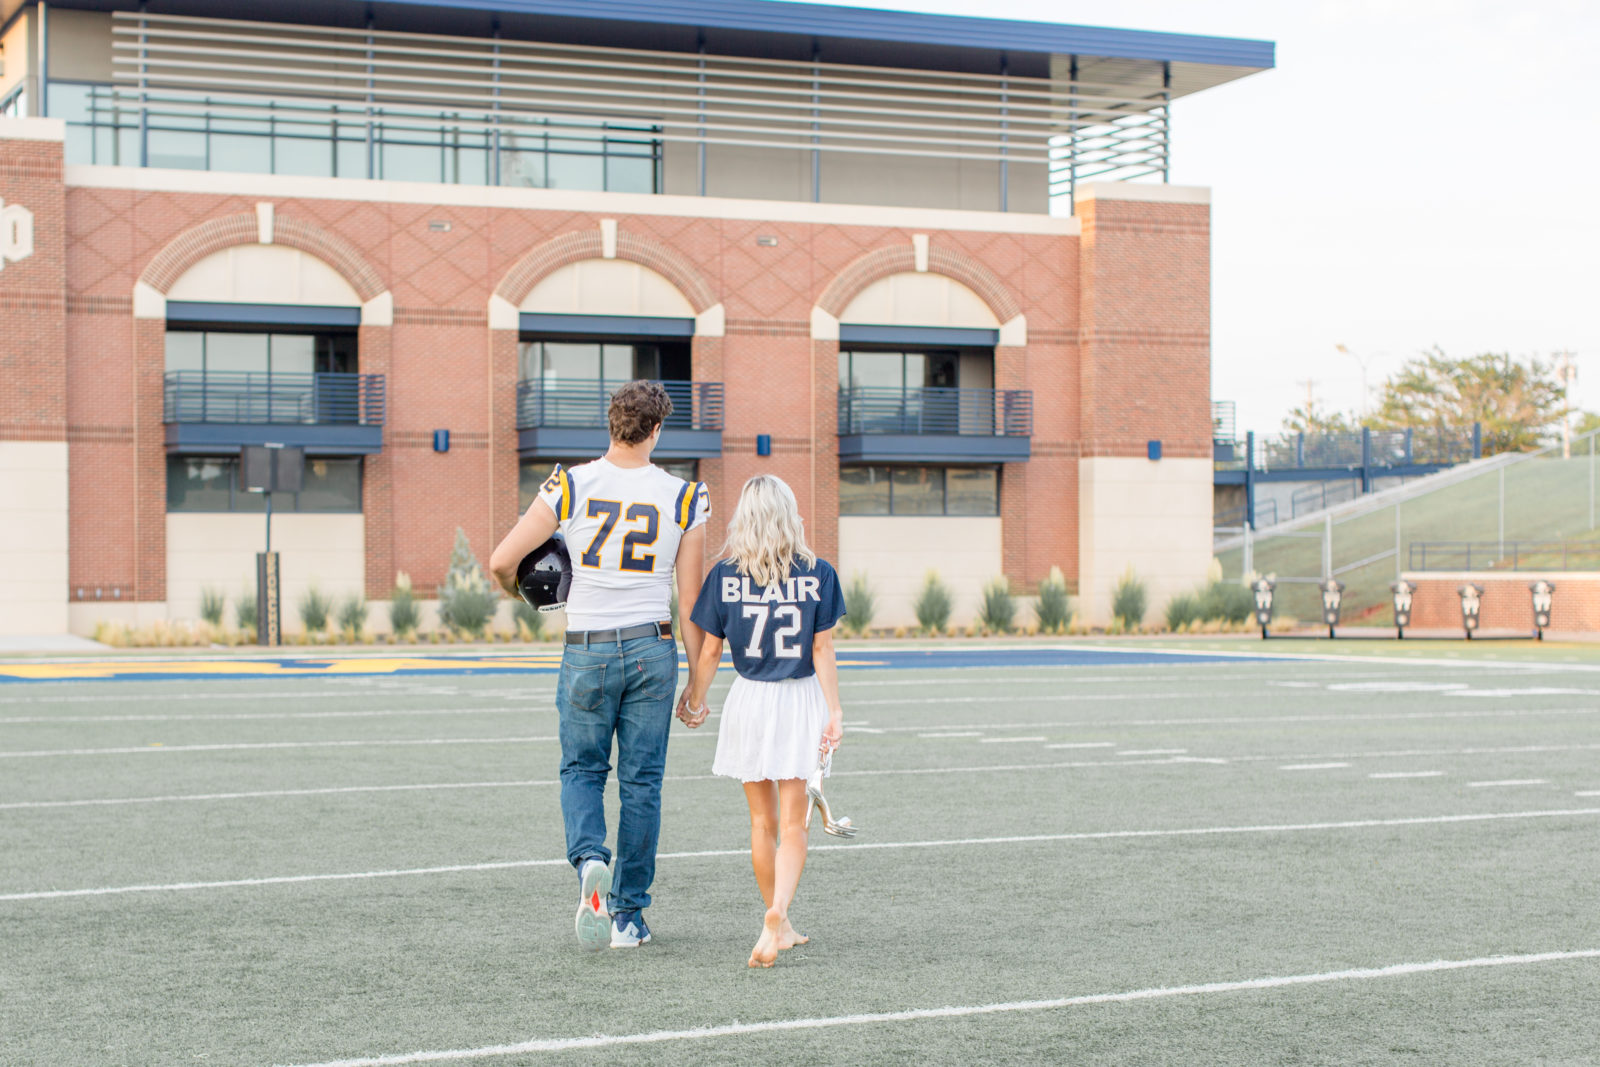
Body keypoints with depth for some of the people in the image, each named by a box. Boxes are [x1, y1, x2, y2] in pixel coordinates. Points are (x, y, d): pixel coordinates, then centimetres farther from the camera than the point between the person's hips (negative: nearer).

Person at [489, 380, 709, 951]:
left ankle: (590, 858, -13)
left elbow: (501, 561, -6)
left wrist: (519, 591, 18)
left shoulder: (570, 486, -5)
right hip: (652, 649, 1)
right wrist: (698, 679, 7)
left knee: (581, 769, 16)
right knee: (642, 781, 9)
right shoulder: (683, 497, -2)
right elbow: (692, 600, -1)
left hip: (587, 651, 0)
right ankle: (628, 915, 13)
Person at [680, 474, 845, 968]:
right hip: (800, 700, -1)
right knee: (792, 823, 3)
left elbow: (709, 651, 0)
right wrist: (834, 712, 0)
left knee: (762, 821, 15)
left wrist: (694, 704, 13)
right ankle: (777, 914, -19)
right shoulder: (818, 574, -5)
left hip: (749, 701, 1)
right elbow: (823, 651, -5)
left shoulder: (725, 575, -5)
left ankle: (780, 926, 22)